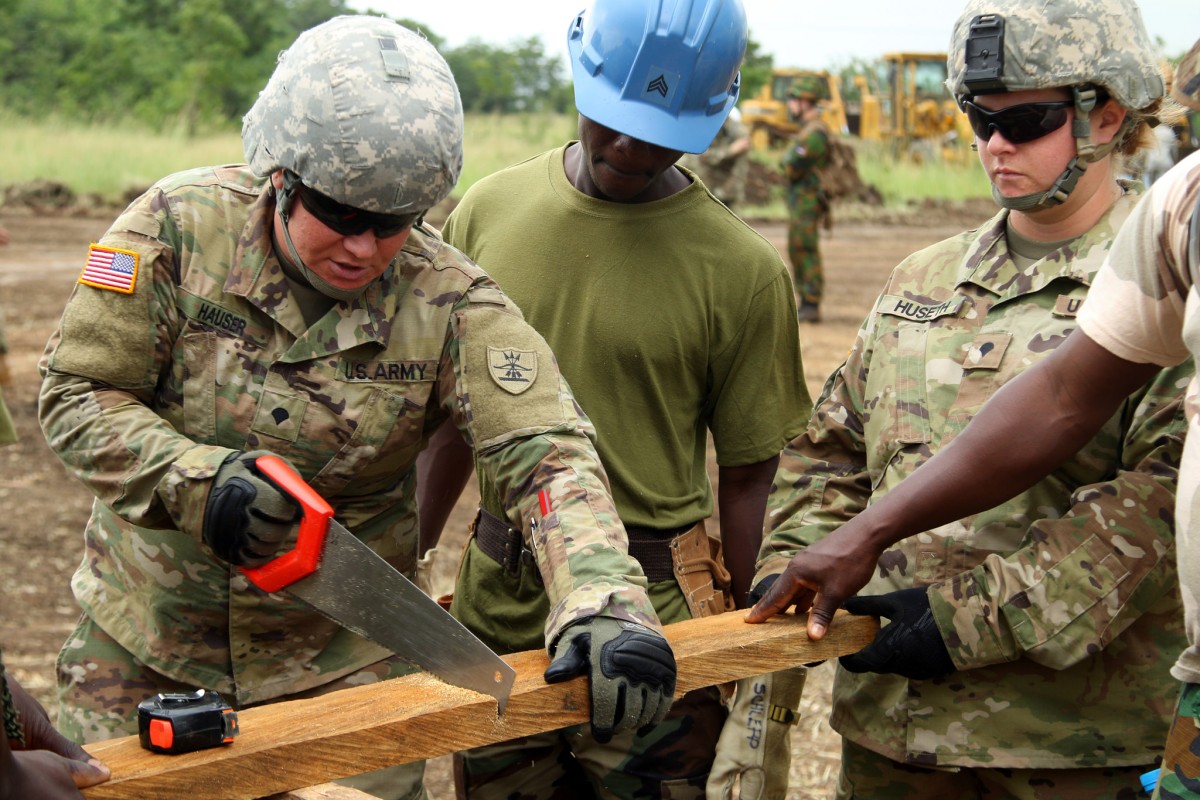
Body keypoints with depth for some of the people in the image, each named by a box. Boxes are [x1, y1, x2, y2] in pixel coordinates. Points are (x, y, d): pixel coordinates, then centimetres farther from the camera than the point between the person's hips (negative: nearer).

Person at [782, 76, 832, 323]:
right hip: (800, 201, 11)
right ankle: (805, 302, 21)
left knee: (806, 253, -8)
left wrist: (787, 159, -1)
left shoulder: (814, 133, -18)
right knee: (797, 252, 15)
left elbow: (792, 169, -19)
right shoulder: (809, 129, 16)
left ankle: (811, 305, -6)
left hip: (806, 202, -11)